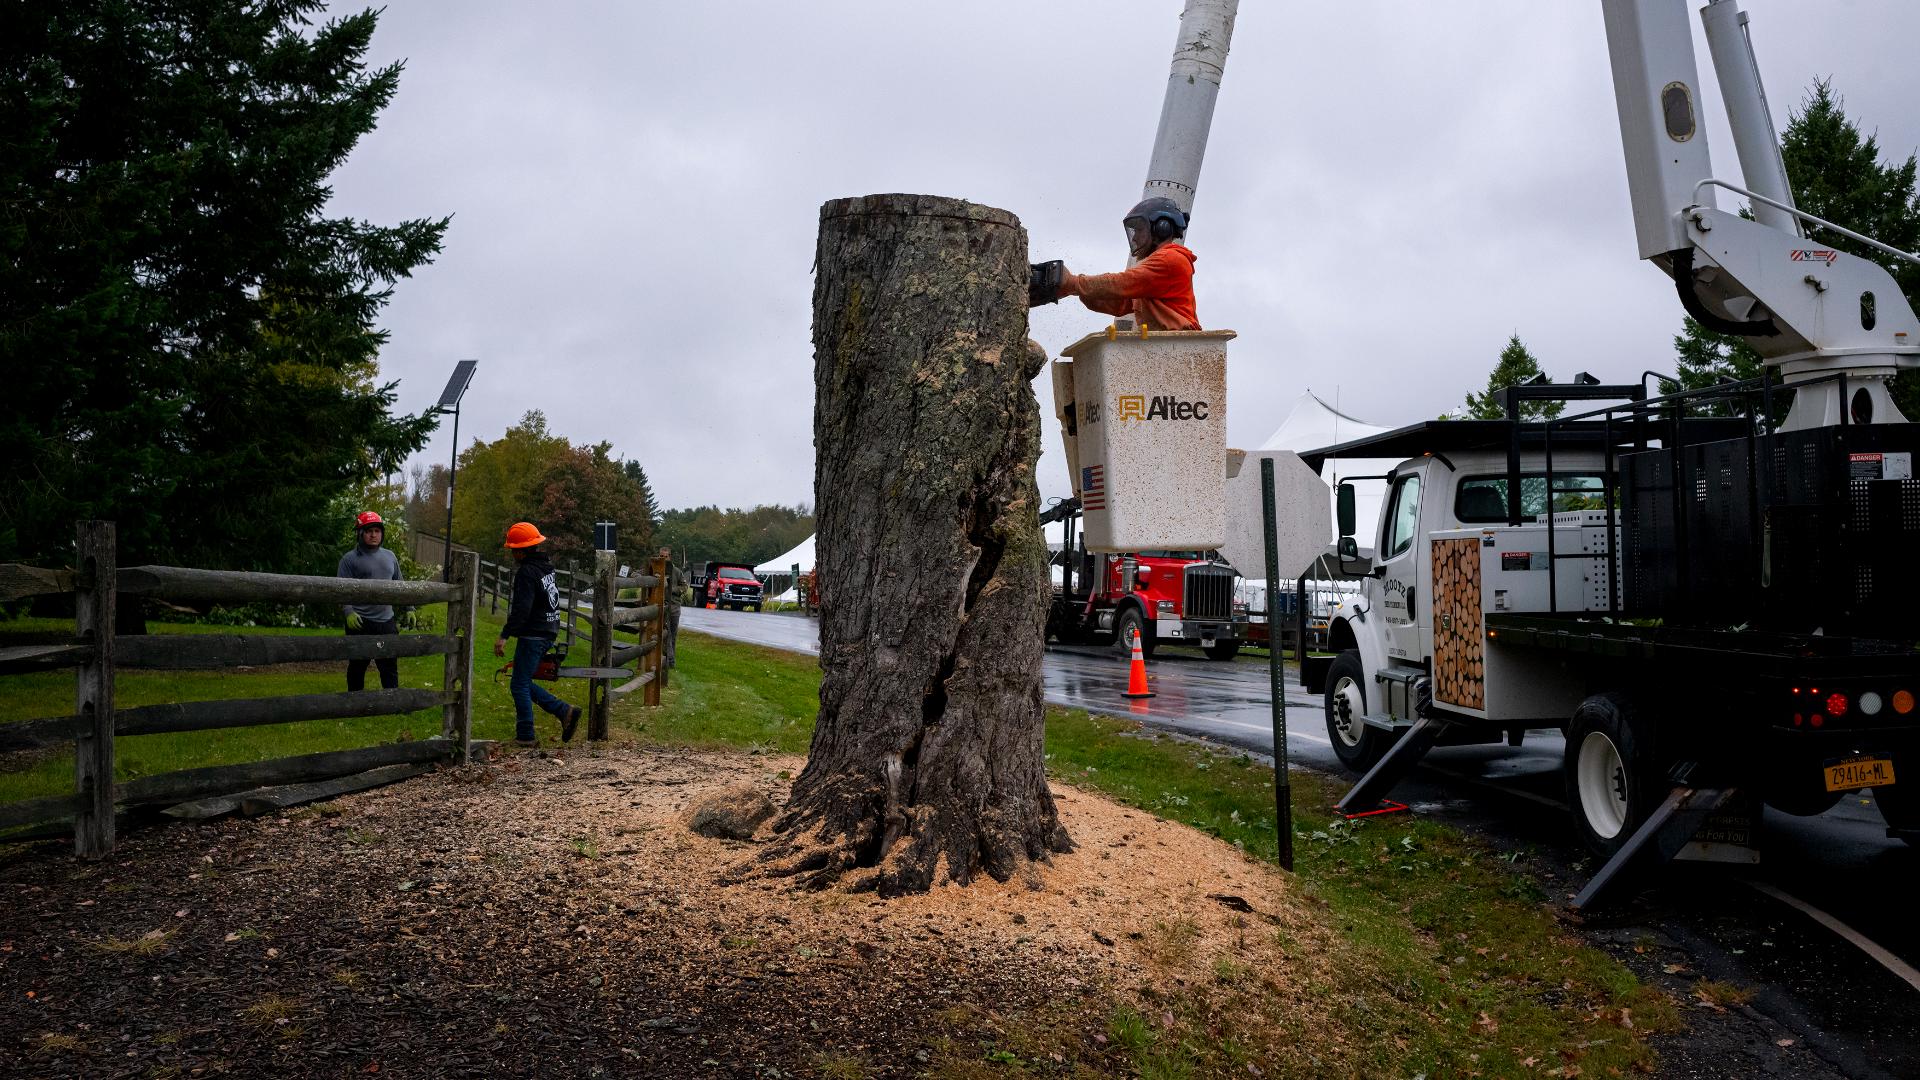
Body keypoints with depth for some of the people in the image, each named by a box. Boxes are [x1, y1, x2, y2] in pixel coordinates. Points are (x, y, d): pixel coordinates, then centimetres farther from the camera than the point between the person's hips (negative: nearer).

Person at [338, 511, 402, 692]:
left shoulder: (390, 557, 14)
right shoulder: (350, 559, -2)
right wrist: (349, 612, -25)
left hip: (387, 621, 4)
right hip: (360, 623, -4)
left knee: (390, 666, 8)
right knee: (358, 666, 7)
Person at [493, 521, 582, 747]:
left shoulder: (527, 572, -17)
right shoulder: (546, 567, 13)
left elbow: (521, 609, -25)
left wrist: (504, 636, -27)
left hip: (532, 636, -9)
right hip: (547, 634, 9)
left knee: (520, 686, 0)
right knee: (524, 684, 16)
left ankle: (525, 736, 3)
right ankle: (565, 711, 8)